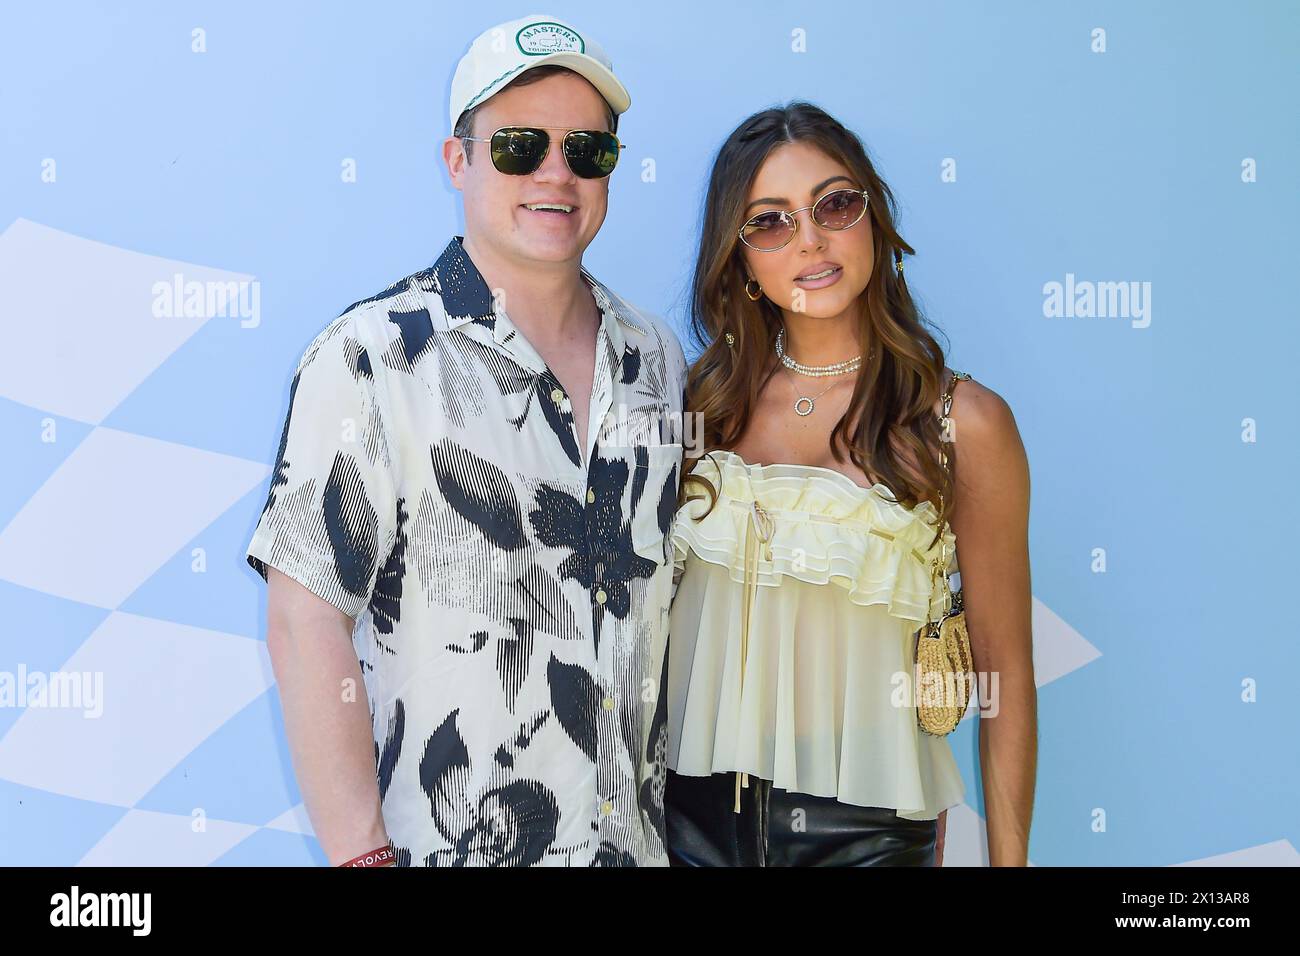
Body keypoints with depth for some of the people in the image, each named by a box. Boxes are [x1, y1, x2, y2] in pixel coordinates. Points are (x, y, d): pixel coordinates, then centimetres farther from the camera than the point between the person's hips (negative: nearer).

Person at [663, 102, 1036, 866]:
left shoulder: (963, 422, -9)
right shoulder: (704, 398, 1)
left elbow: (1006, 672, -4)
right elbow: (649, 597, 9)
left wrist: (1010, 857, -4)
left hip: (863, 824, -2)